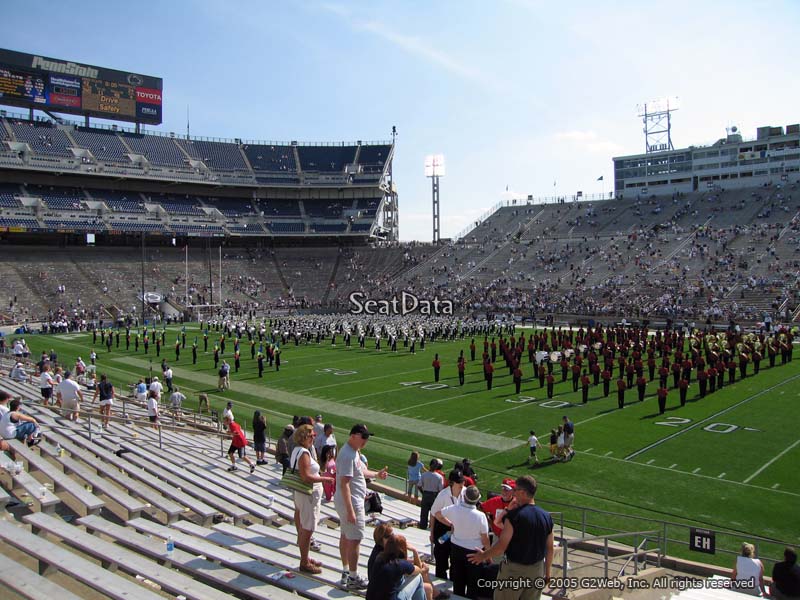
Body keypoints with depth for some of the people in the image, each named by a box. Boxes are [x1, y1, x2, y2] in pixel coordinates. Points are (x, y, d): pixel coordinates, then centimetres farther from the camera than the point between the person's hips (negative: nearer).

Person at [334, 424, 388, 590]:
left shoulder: (354, 451, 7)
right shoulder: (348, 455, -25)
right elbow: (344, 484, -28)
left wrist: (376, 474, 13)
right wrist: (350, 510, -28)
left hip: (350, 502, 10)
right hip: (351, 503, -10)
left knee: (345, 536, 18)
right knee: (355, 539, -1)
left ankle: (346, 571, 31)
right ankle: (353, 578, 9)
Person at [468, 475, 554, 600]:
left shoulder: (514, 515, -19)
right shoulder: (546, 517, -4)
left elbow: (501, 547, -18)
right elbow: (549, 549, 5)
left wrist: (483, 556, -1)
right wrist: (547, 573, 18)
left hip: (514, 569, -5)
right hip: (537, 570, 5)